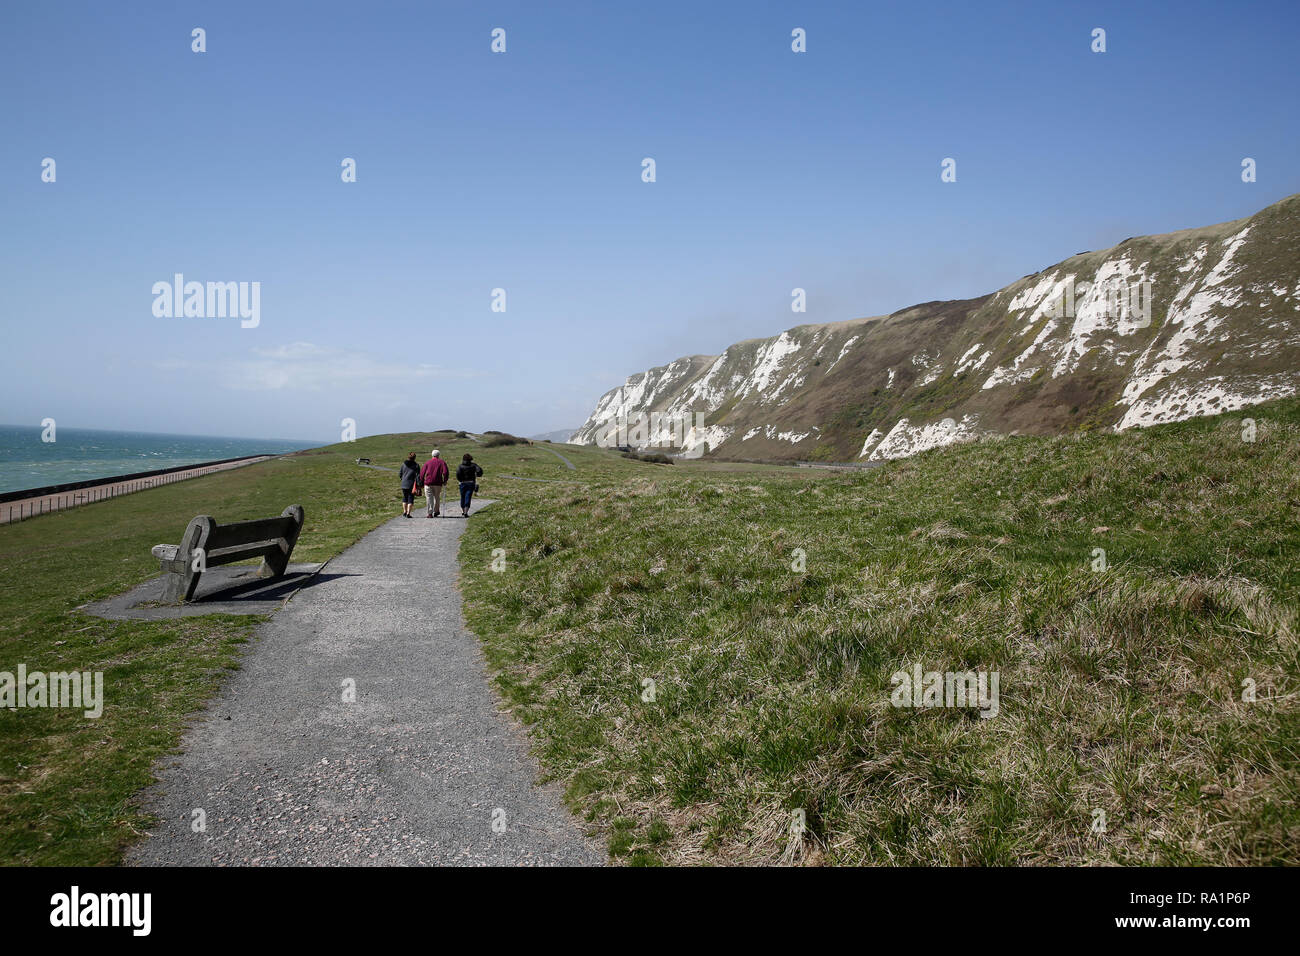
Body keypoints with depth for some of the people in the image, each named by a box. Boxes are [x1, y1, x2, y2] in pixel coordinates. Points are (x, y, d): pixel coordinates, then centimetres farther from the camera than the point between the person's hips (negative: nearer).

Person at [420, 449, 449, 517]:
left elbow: (422, 473, 4)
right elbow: (445, 472, -8)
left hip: (428, 483, 0)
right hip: (438, 483, 0)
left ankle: (430, 513, -7)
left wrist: (422, 482, 10)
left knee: (429, 498, 1)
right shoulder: (442, 462, 5)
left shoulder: (427, 462, 9)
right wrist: (445, 481, 2)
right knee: (437, 497, 15)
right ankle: (436, 512, 23)